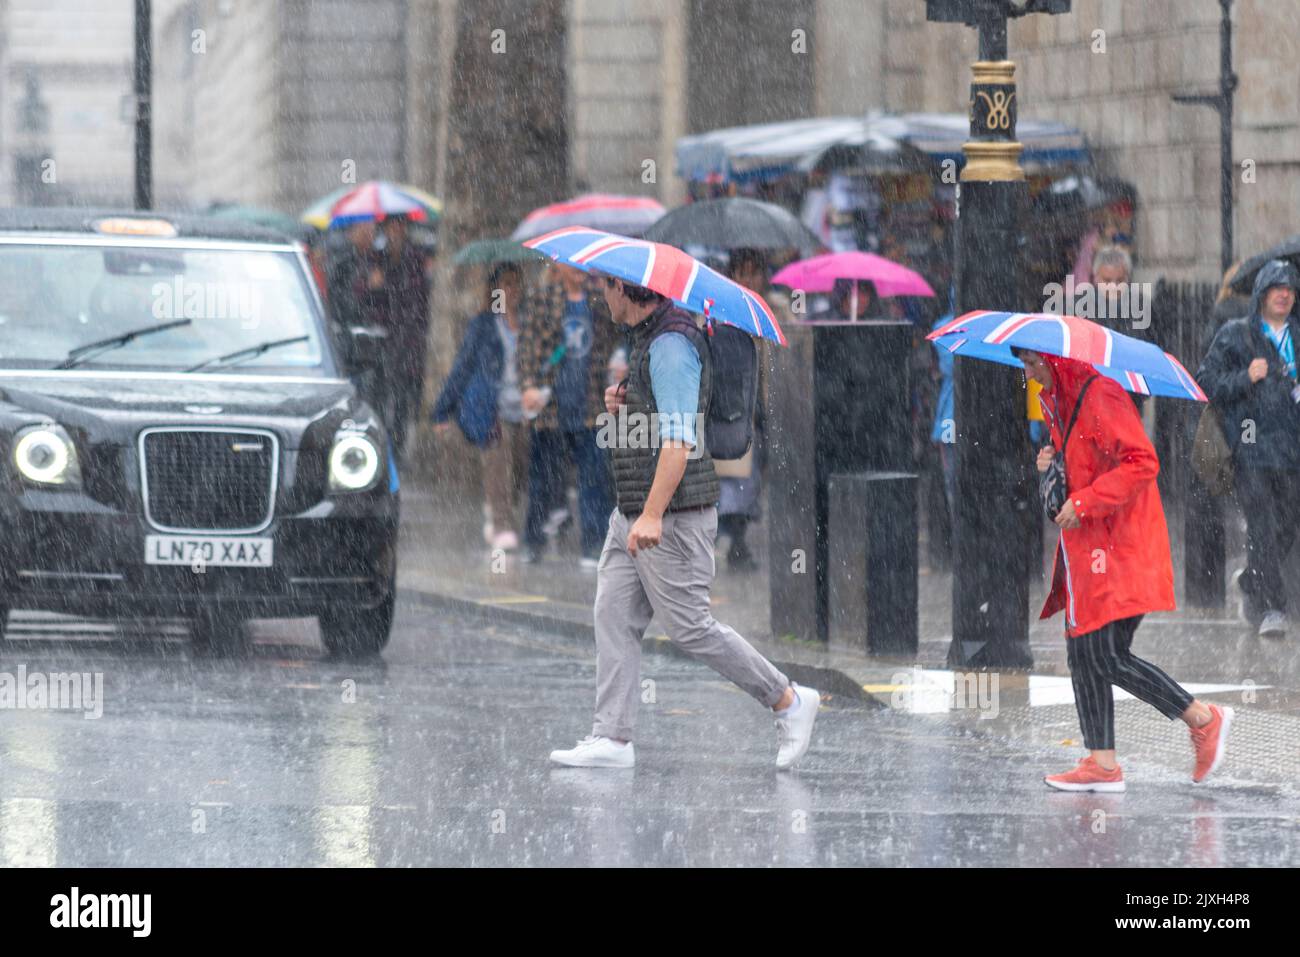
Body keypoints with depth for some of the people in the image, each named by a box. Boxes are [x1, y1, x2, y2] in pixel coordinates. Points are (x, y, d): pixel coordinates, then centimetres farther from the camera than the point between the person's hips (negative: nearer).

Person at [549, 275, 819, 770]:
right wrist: (624, 406, 8)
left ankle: (788, 701, 6)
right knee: (614, 618, 4)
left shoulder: (672, 344, -17)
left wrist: (652, 515, -30)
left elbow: (680, 437, -24)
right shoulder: (649, 340, 15)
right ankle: (612, 738, 3)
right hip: (632, 514, 10)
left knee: (690, 626, -6)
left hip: (674, 515, -10)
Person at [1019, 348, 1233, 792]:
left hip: (1119, 549, -10)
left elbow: (1142, 462, -21)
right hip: (1086, 549, 10)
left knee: (1107, 657, -12)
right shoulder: (1060, 402, 16)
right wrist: (1052, 467, 8)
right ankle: (1102, 763, 10)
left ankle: (1204, 719, -2)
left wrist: (1083, 503, -22)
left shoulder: (1101, 397, -14)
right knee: (1084, 655, 7)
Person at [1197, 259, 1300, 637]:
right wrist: (1246, 378, -11)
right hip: (1252, 442, -4)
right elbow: (1206, 384, 3)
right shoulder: (1234, 335, 5)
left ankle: (1251, 583, 30)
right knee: (1261, 525, -13)